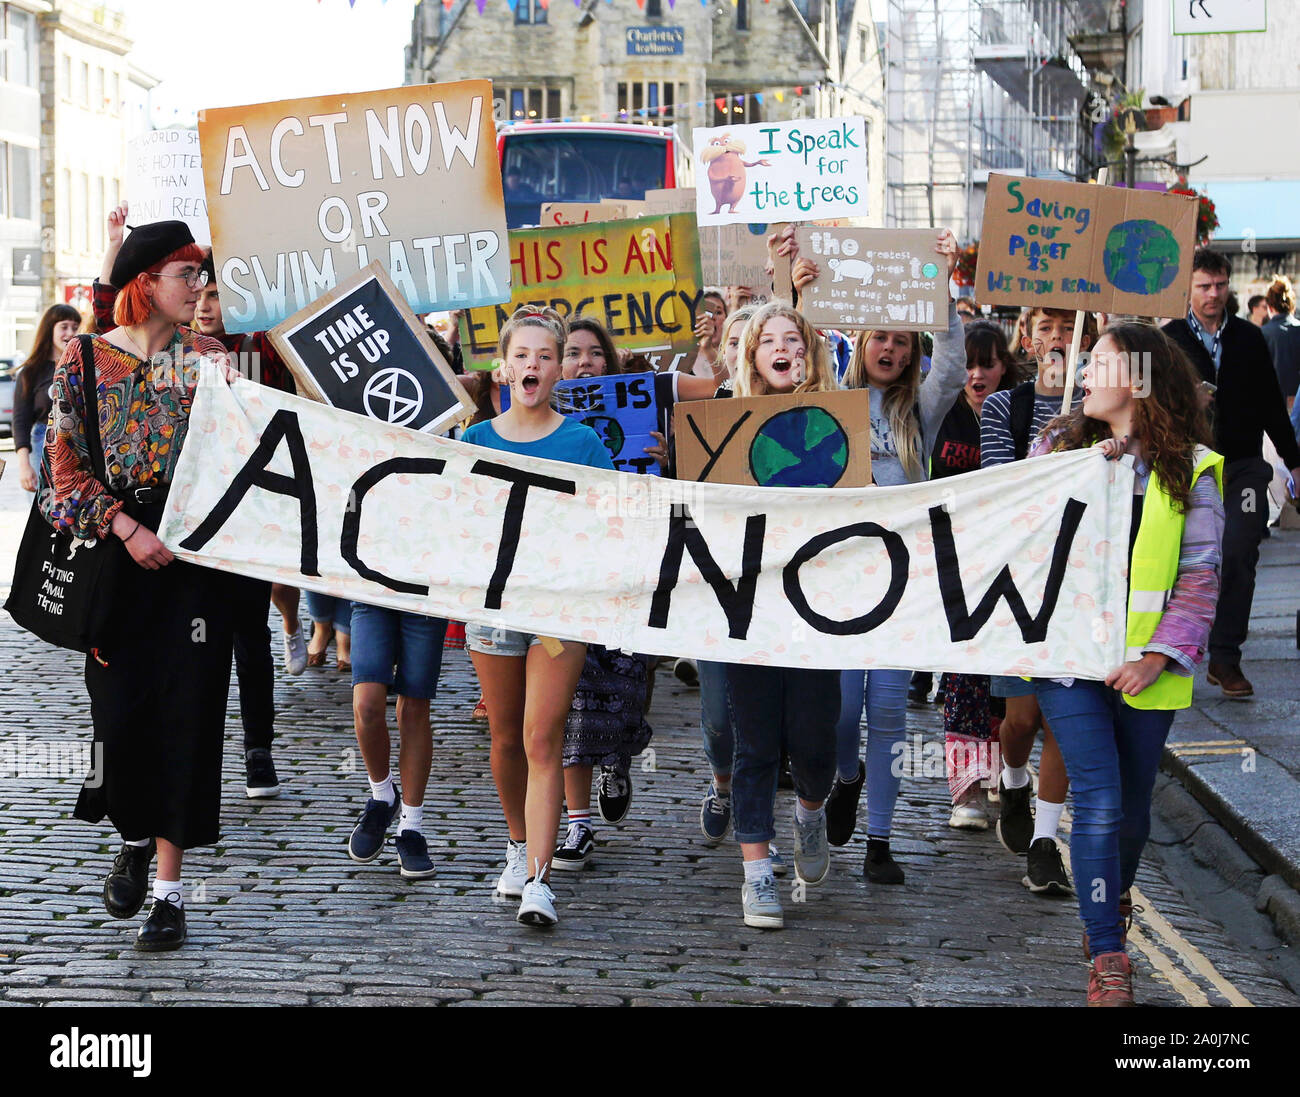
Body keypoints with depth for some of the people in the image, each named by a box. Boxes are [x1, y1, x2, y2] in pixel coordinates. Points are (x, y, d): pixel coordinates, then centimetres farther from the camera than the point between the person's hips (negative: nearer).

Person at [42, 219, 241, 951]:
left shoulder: (210, 358, 6)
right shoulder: (85, 360, 2)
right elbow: (66, 466, -1)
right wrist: (124, 527, -14)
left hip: (194, 557, 0)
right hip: (116, 559, 0)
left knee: (186, 712, -4)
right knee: (120, 708, 2)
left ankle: (170, 885, 2)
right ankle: (134, 837, 31)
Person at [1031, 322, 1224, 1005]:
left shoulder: (1188, 469, -2)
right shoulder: (1060, 445, 6)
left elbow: (1199, 576, -4)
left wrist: (1160, 655, -14)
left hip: (1142, 662, 0)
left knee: (1132, 802, 14)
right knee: (1099, 800, -10)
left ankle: (1113, 899, 45)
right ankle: (1107, 959, -4)